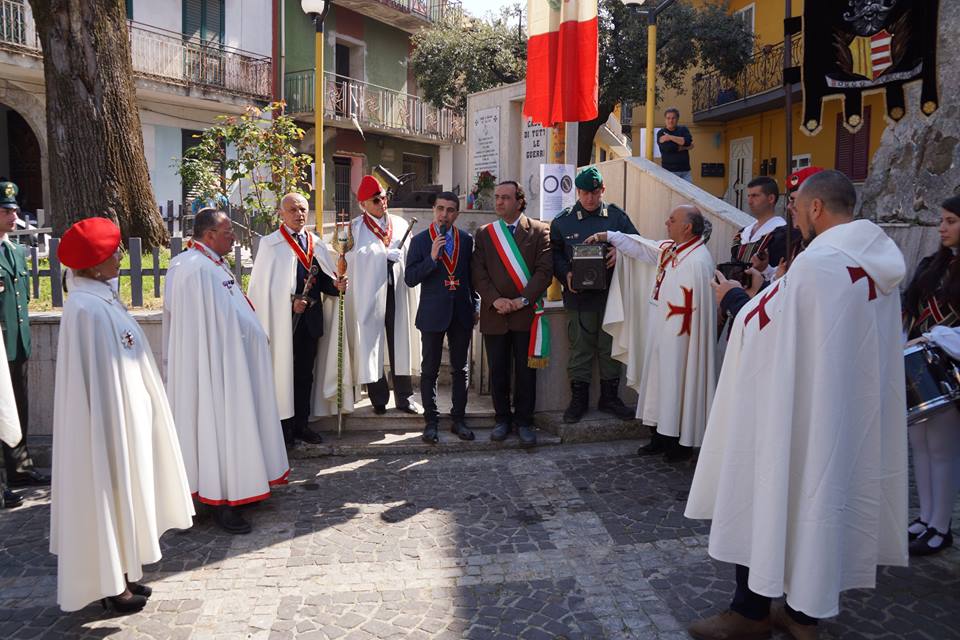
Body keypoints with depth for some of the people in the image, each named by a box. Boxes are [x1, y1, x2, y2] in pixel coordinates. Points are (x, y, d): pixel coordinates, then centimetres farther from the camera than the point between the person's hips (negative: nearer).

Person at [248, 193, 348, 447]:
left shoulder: (317, 244, 11)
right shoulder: (270, 244, -3)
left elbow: (323, 280, 11)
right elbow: (261, 286, -7)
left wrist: (336, 285, -10)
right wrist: (290, 301, -17)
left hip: (311, 318, 5)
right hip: (282, 319, -5)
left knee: (306, 374, 12)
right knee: (283, 373, 2)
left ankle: (301, 424, 24)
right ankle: (284, 427, 13)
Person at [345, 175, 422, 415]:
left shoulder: (400, 224, 13)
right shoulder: (356, 227, 3)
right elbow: (353, 256, -10)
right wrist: (386, 254, -13)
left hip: (397, 292, 3)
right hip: (369, 294, -3)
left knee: (401, 344, 5)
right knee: (371, 344, 2)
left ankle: (404, 398, 14)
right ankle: (378, 399, 13)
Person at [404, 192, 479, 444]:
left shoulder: (466, 240, 5)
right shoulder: (420, 240, -1)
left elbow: (473, 275, 11)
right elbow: (410, 279, -7)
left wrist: (475, 306, 5)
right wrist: (432, 258, -18)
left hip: (461, 314, 2)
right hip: (433, 314, -2)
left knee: (461, 370, 9)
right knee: (430, 371, 5)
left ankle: (459, 419, 20)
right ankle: (431, 421, 16)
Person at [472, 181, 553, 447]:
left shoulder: (539, 230, 3)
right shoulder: (484, 233, 10)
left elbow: (545, 270, -4)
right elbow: (479, 272, 2)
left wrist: (523, 299, -14)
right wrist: (495, 300, -12)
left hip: (526, 313, -2)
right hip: (494, 314, 2)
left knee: (526, 372, 4)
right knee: (498, 372, 8)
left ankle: (524, 421, 16)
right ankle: (502, 419, 22)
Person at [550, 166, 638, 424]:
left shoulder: (616, 215, 5)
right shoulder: (562, 221, 3)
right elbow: (555, 255, 6)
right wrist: (566, 274, -12)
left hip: (612, 294, 2)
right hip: (579, 296, -1)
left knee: (611, 347, 10)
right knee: (580, 348, 5)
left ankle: (609, 397, 25)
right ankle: (579, 399, 19)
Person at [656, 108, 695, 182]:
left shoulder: (683, 129, 12)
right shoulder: (661, 133, 3)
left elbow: (688, 141, -9)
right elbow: (668, 148, -13)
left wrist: (670, 137, -10)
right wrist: (685, 147, -4)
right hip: (669, 171, -3)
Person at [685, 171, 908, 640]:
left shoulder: (815, 263, -21)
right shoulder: (881, 261, 6)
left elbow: (758, 322, -13)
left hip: (804, 407, -8)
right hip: (857, 406, 8)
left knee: (768, 498, 6)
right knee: (825, 497, 16)